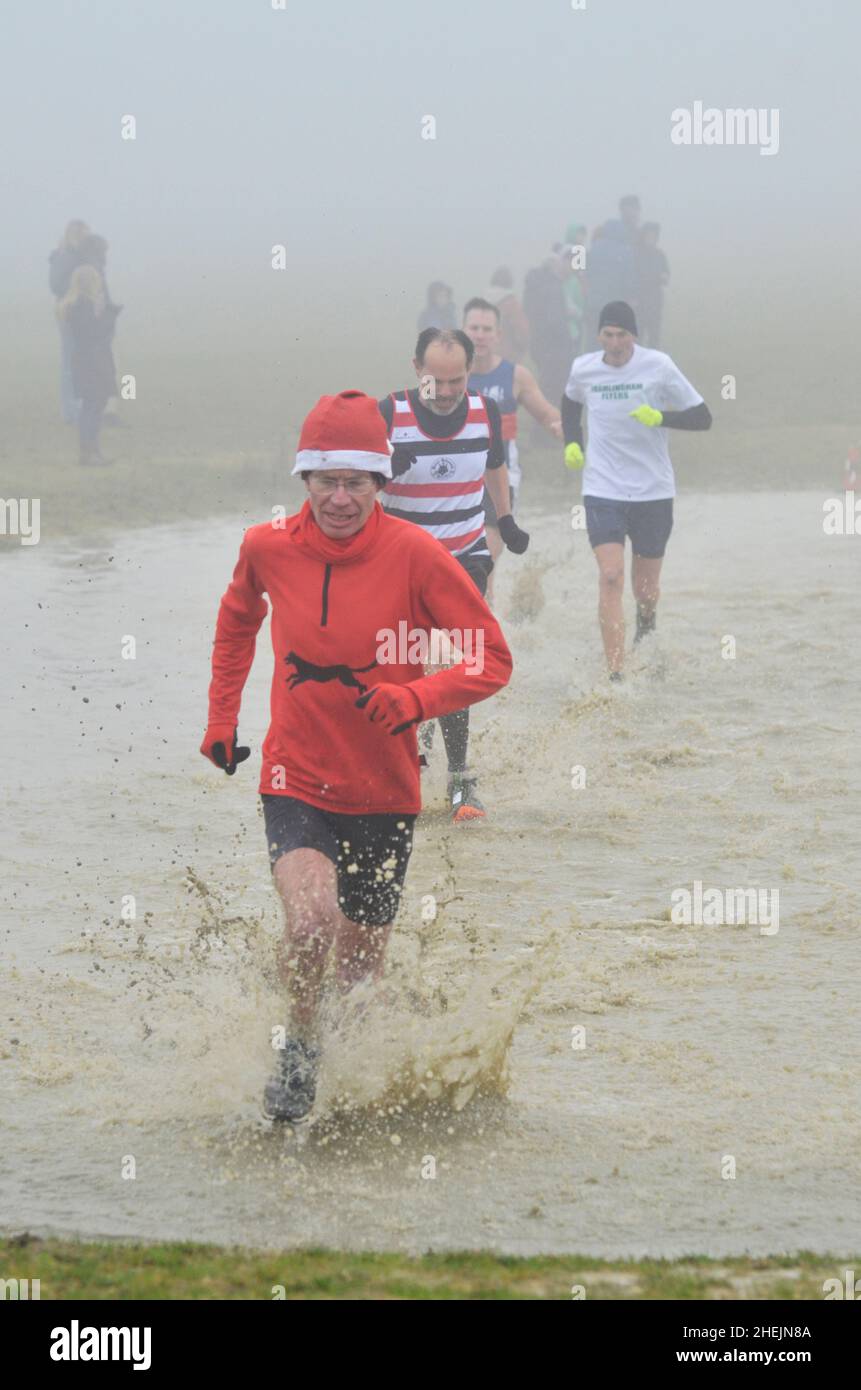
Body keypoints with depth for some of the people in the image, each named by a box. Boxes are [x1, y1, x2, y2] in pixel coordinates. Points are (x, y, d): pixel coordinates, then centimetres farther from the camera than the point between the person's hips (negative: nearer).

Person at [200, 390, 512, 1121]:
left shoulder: (414, 554, -14)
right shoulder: (268, 548, -6)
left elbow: (493, 660, -10)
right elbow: (238, 620, 18)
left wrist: (412, 699, -25)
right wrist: (221, 720, 20)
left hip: (384, 792, 0)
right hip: (296, 782, 0)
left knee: (360, 971, 11)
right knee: (311, 918, -27)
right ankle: (301, 1048, 3)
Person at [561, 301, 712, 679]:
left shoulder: (659, 366, -8)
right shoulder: (583, 369, -1)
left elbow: (702, 418, -5)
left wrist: (660, 418, -21)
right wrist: (571, 442, 9)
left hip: (653, 491, 0)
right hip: (603, 489, 0)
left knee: (646, 589, 10)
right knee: (610, 577, -17)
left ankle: (646, 621, 49)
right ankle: (615, 675, -18)